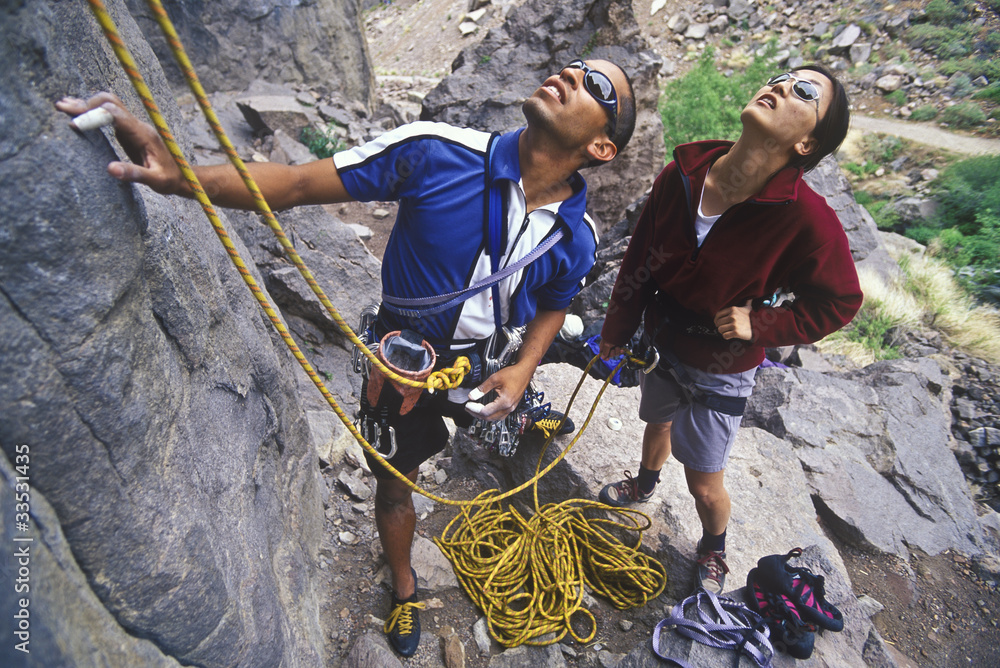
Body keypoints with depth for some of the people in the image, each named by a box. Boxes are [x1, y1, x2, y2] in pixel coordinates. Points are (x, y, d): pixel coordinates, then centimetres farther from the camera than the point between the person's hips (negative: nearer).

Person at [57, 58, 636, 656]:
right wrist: (179, 175, -39)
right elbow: (295, 185, -25)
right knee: (394, 483, 18)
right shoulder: (437, 152, -28)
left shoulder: (577, 237, -17)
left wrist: (523, 370, -12)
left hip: (493, 362, 2)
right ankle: (405, 588, 49)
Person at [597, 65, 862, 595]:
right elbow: (639, 261, -5)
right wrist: (615, 334, 4)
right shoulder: (680, 176, -16)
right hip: (662, 343, 4)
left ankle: (713, 551, 46)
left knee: (703, 481, 10)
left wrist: (759, 325, -23)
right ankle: (644, 484, 65)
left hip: (722, 369, -4)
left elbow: (839, 302, -10)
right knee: (657, 422, 30)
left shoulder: (809, 220, -27)